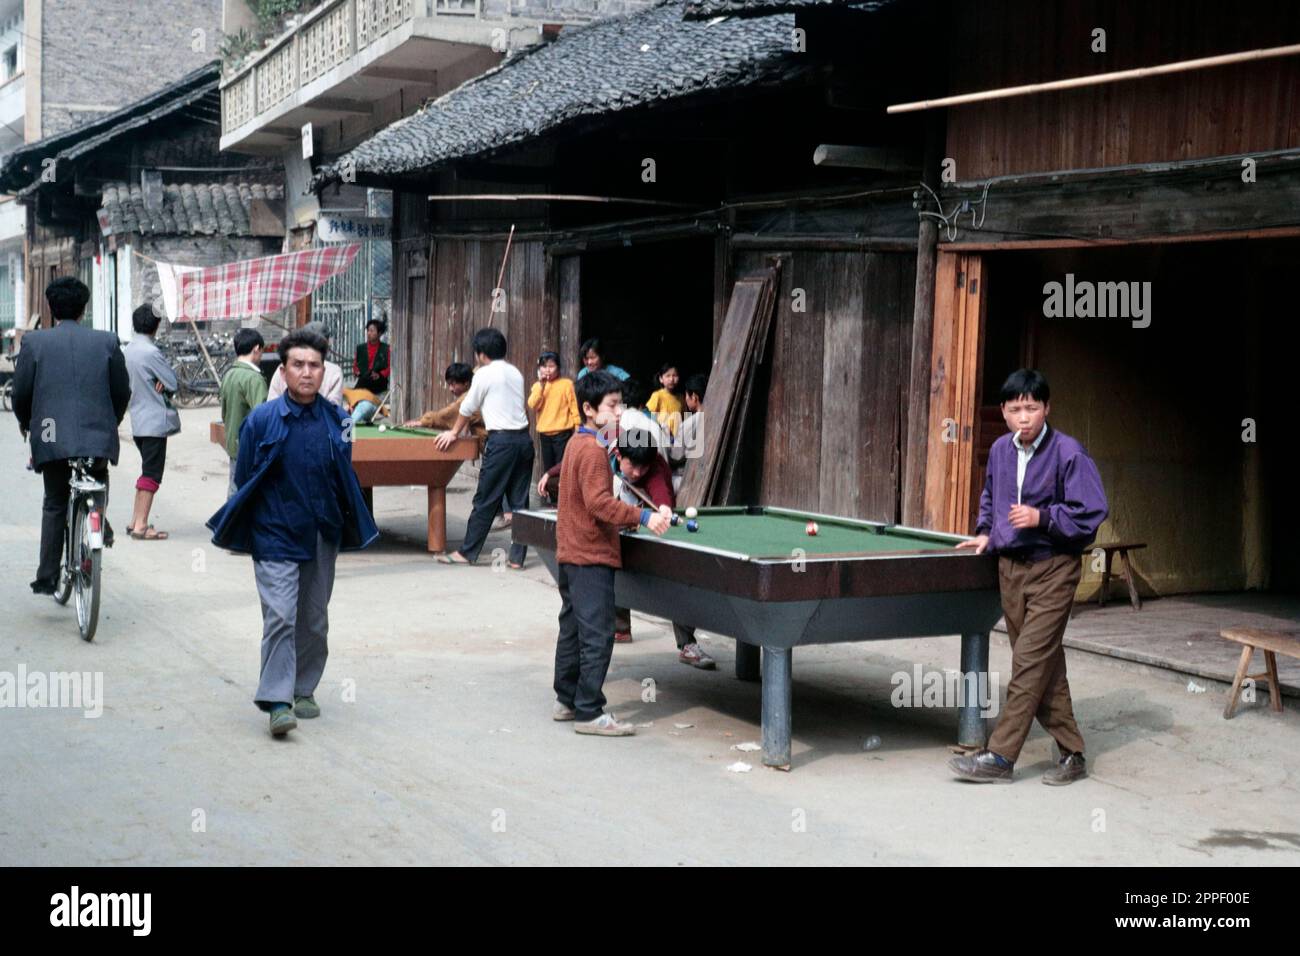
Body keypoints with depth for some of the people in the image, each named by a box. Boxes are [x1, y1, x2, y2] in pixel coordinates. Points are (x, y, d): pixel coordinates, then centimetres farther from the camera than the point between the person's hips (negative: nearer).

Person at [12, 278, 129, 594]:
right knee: (99, 479, 31)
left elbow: (20, 393, 1)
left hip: (52, 437, 0)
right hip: (99, 436, 0)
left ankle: (47, 577, 11)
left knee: (54, 505, 12)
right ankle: (99, 519, 4)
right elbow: (123, 392, 7)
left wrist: (25, 423, 21)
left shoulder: (34, 342, 0)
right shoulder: (107, 341, 3)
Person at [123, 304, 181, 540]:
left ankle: (136, 521, 20)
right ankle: (141, 526, -6)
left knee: (147, 471, 18)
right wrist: (162, 386, 3)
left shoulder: (129, 349, 8)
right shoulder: (151, 352, -18)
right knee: (151, 474, -5)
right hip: (155, 421, -9)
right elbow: (173, 383, -15)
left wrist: (156, 385, -3)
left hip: (138, 420, 9)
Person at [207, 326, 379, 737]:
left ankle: (304, 690, 28)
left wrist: (349, 527, 10)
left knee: (314, 619, 12)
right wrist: (242, 530, 2)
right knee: (280, 615, -11)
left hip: (322, 536, 4)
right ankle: (277, 701, -9)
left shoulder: (335, 420, 1)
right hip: (275, 536, -4)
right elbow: (244, 480, -1)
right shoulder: (262, 419, -9)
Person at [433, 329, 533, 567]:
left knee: (485, 500, 1)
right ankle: (517, 557, 7)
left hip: (501, 441, -7)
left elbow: (467, 408, 5)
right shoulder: (515, 373, 16)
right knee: (519, 501, 7)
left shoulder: (484, 374, -5)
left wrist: (453, 433, 22)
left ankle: (467, 552, 9)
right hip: (524, 439, 7)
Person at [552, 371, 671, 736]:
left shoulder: (576, 443, 14)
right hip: (591, 556, -11)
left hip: (569, 554, 11)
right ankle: (588, 713, -5)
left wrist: (626, 519, 22)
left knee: (572, 629, 17)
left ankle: (567, 701, 25)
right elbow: (599, 502, -25)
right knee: (597, 636, -7)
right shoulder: (594, 450, -17)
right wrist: (643, 517, -29)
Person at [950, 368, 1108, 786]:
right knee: (1045, 664, 9)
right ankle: (1072, 755, 17)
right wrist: (986, 533, 11)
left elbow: (1092, 512, -14)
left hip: (1053, 569, -7)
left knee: (1030, 661, -9)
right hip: (1010, 567, 7)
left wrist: (1042, 517, -22)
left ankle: (1000, 755, -5)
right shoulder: (999, 450, 7)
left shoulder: (1068, 453, -13)